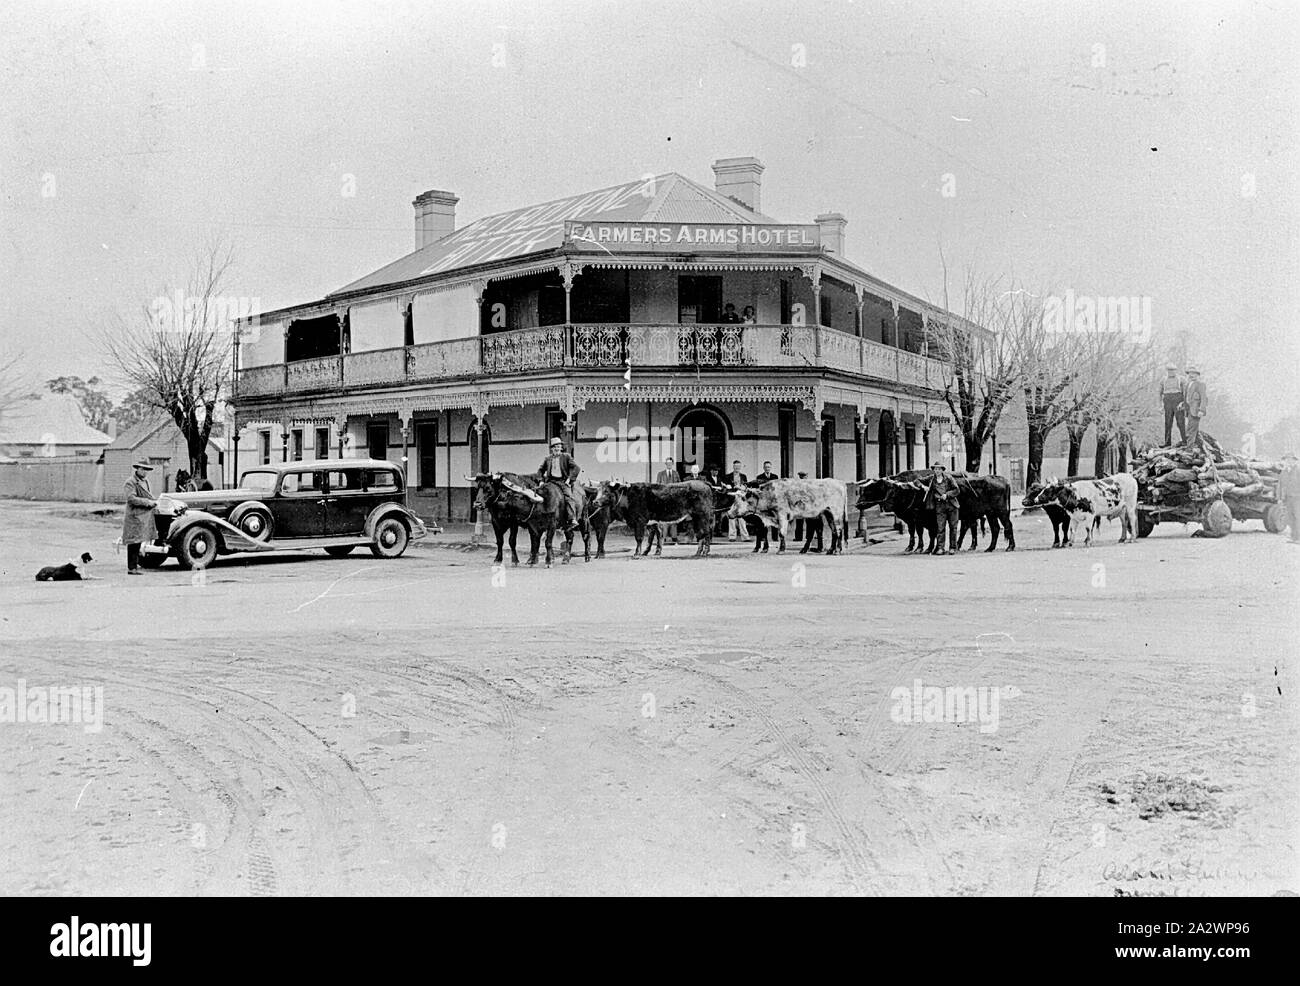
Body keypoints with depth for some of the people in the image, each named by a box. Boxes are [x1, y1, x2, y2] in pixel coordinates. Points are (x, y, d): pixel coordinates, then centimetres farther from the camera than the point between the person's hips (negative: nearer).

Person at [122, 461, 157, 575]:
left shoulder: (146, 480, 16)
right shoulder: (130, 483, -11)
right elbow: (132, 498, -21)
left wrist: (153, 501, 1)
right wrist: (147, 502, -22)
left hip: (145, 516, 8)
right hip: (134, 516, -8)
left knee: (138, 542, 14)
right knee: (134, 543, -6)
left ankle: (135, 563, 24)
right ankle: (131, 568, -4)